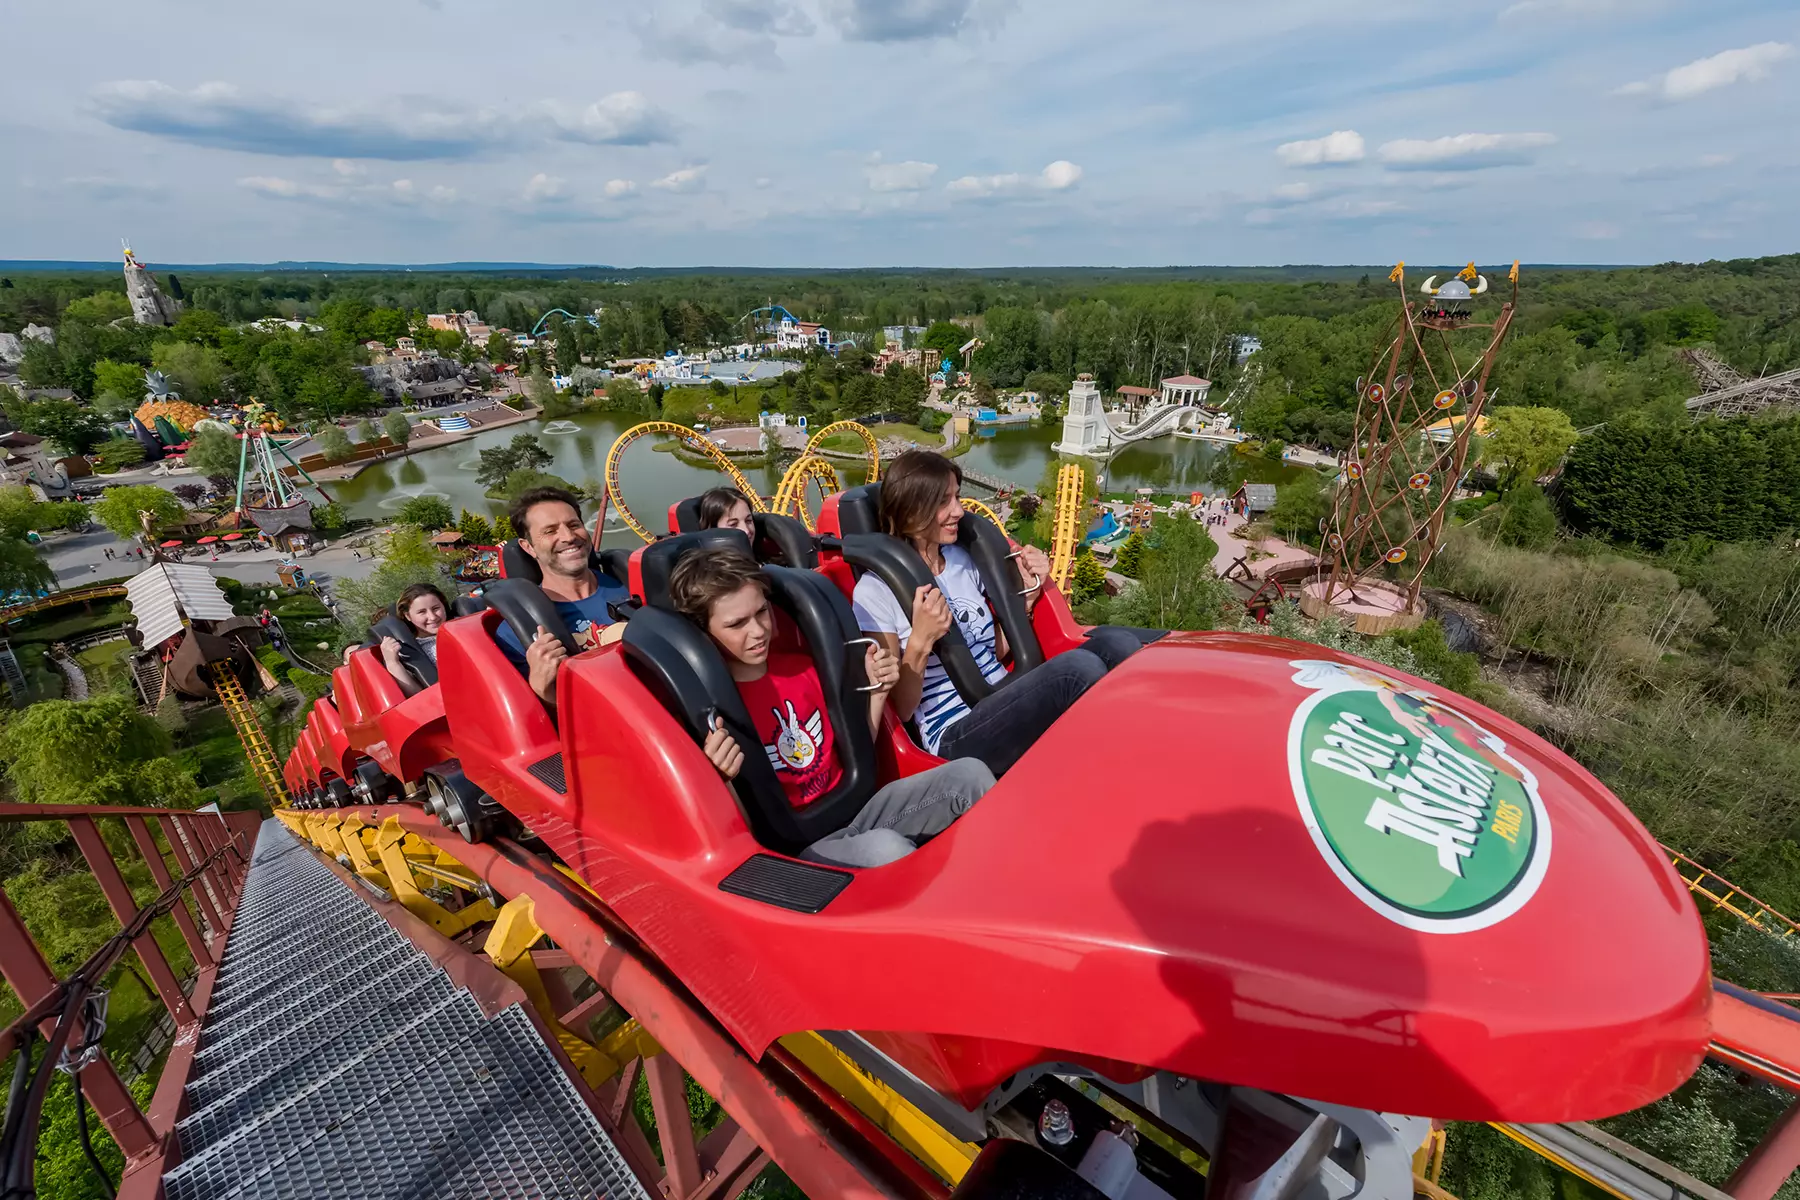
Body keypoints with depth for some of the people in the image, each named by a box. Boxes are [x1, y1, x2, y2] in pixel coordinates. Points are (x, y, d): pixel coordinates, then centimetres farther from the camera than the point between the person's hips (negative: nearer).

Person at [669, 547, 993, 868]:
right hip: (794, 845, -6)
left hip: (855, 807, 6)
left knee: (969, 774, -11)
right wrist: (724, 779, -31)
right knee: (886, 847, -36)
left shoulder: (802, 668, 4)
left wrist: (878, 690, 0)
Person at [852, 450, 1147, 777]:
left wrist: (1027, 593, 5)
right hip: (954, 737, -6)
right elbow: (898, 710, -8)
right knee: (1078, 668, -29)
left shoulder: (961, 559, 11)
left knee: (1114, 643, -18)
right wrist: (920, 642, -24)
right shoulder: (876, 589, -8)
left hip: (1006, 709, 7)